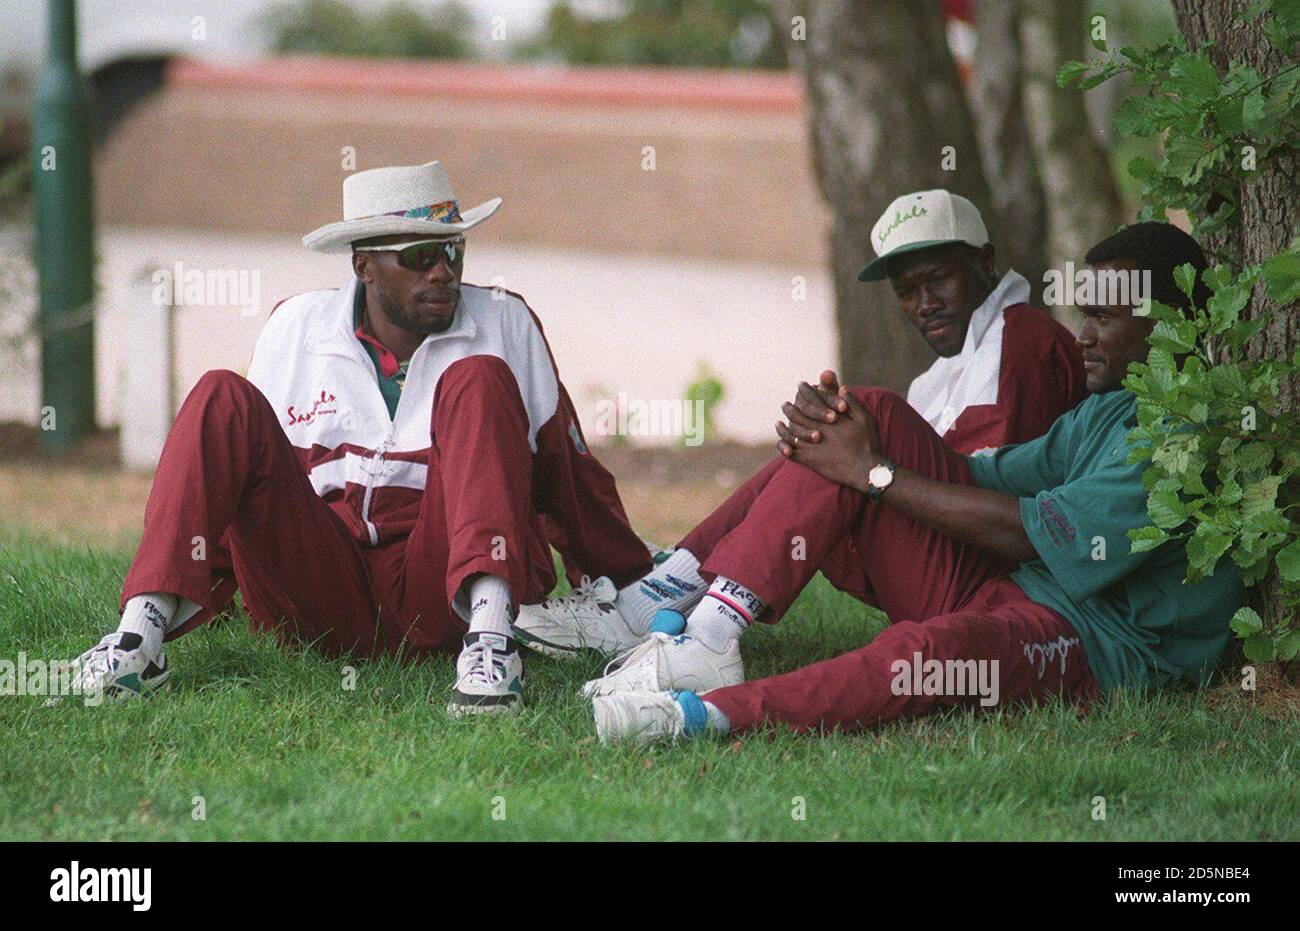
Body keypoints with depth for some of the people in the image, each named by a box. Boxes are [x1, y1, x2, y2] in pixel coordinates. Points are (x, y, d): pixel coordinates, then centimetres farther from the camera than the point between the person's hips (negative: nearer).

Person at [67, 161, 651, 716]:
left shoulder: (505, 326, 9)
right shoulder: (295, 328, 12)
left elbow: (569, 476, 14)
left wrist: (639, 589, 15)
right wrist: (198, 596, 12)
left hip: (442, 595, -1)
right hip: (319, 604, 1)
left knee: (478, 380, -21)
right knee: (225, 401, -16)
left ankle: (489, 635, -41)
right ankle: (144, 627, -31)